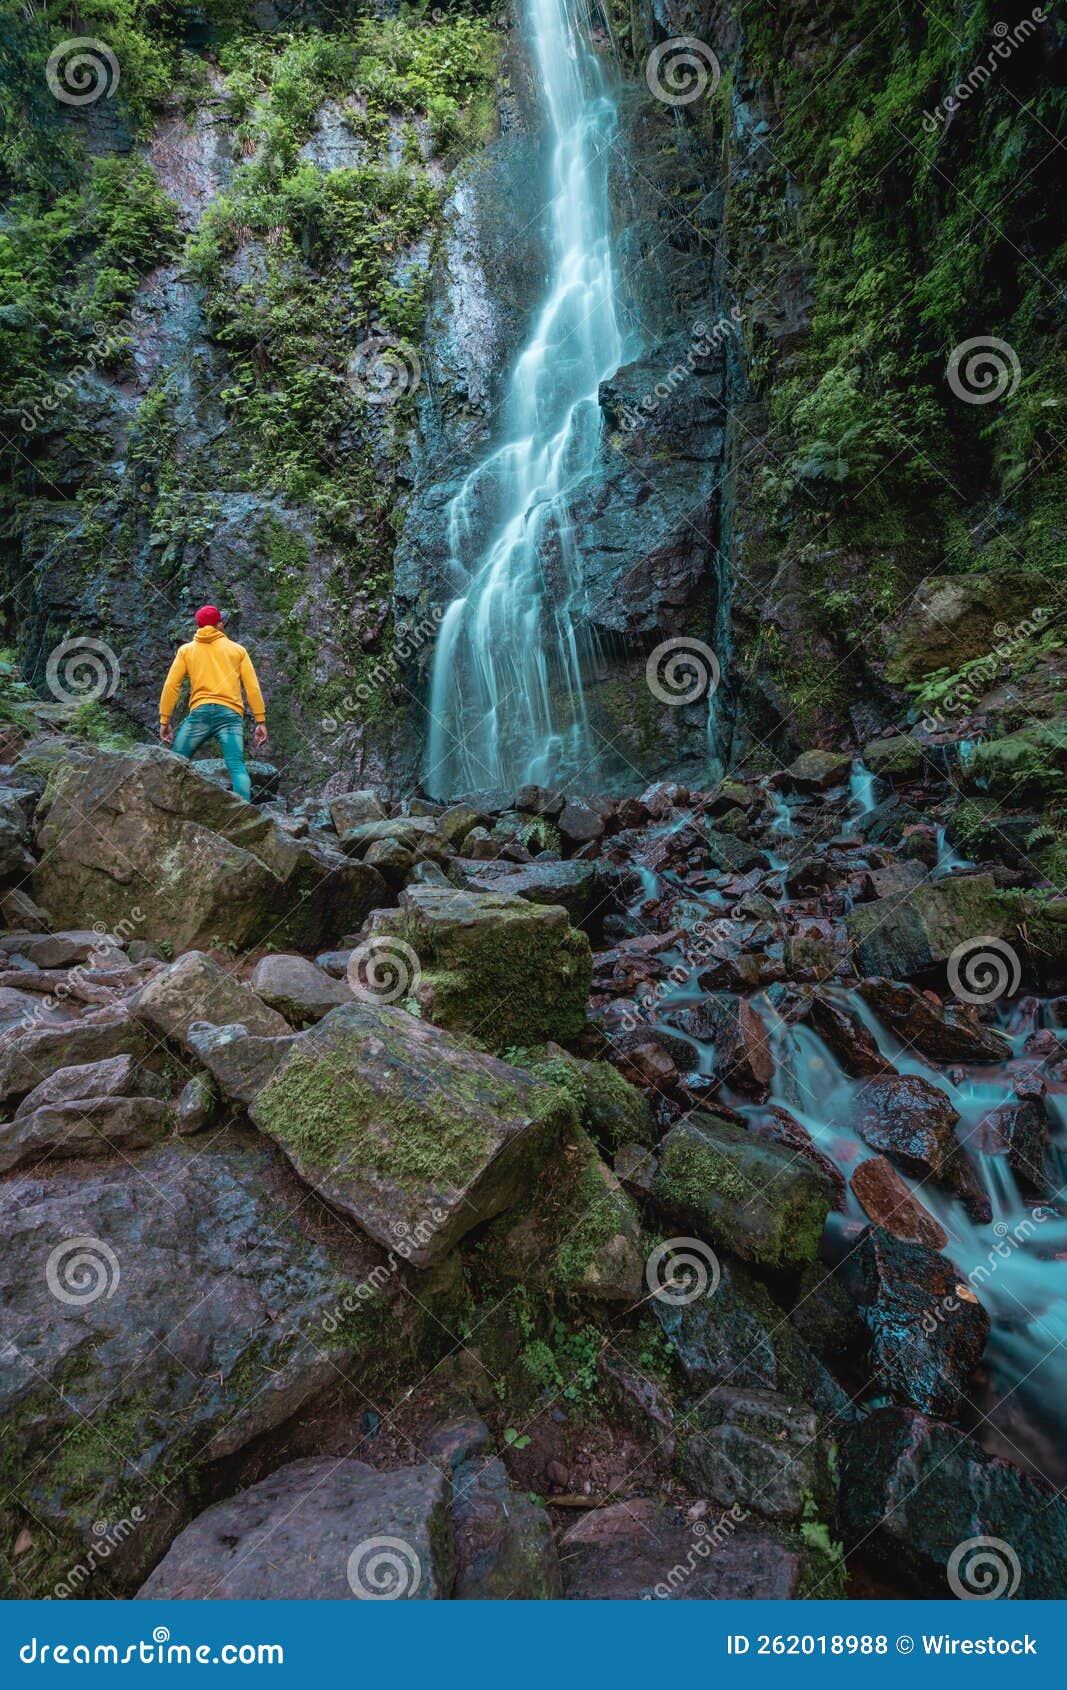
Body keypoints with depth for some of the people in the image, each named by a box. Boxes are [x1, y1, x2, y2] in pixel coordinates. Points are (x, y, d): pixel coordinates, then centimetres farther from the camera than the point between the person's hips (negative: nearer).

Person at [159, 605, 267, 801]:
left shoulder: (186, 650, 18)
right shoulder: (238, 650, 18)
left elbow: (170, 686, 10)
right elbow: (252, 687, 9)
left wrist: (164, 721, 12)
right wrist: (261, 722, 8)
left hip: (200, 712, 0)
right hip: (230, 714, 0)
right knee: (236, 766, -12)